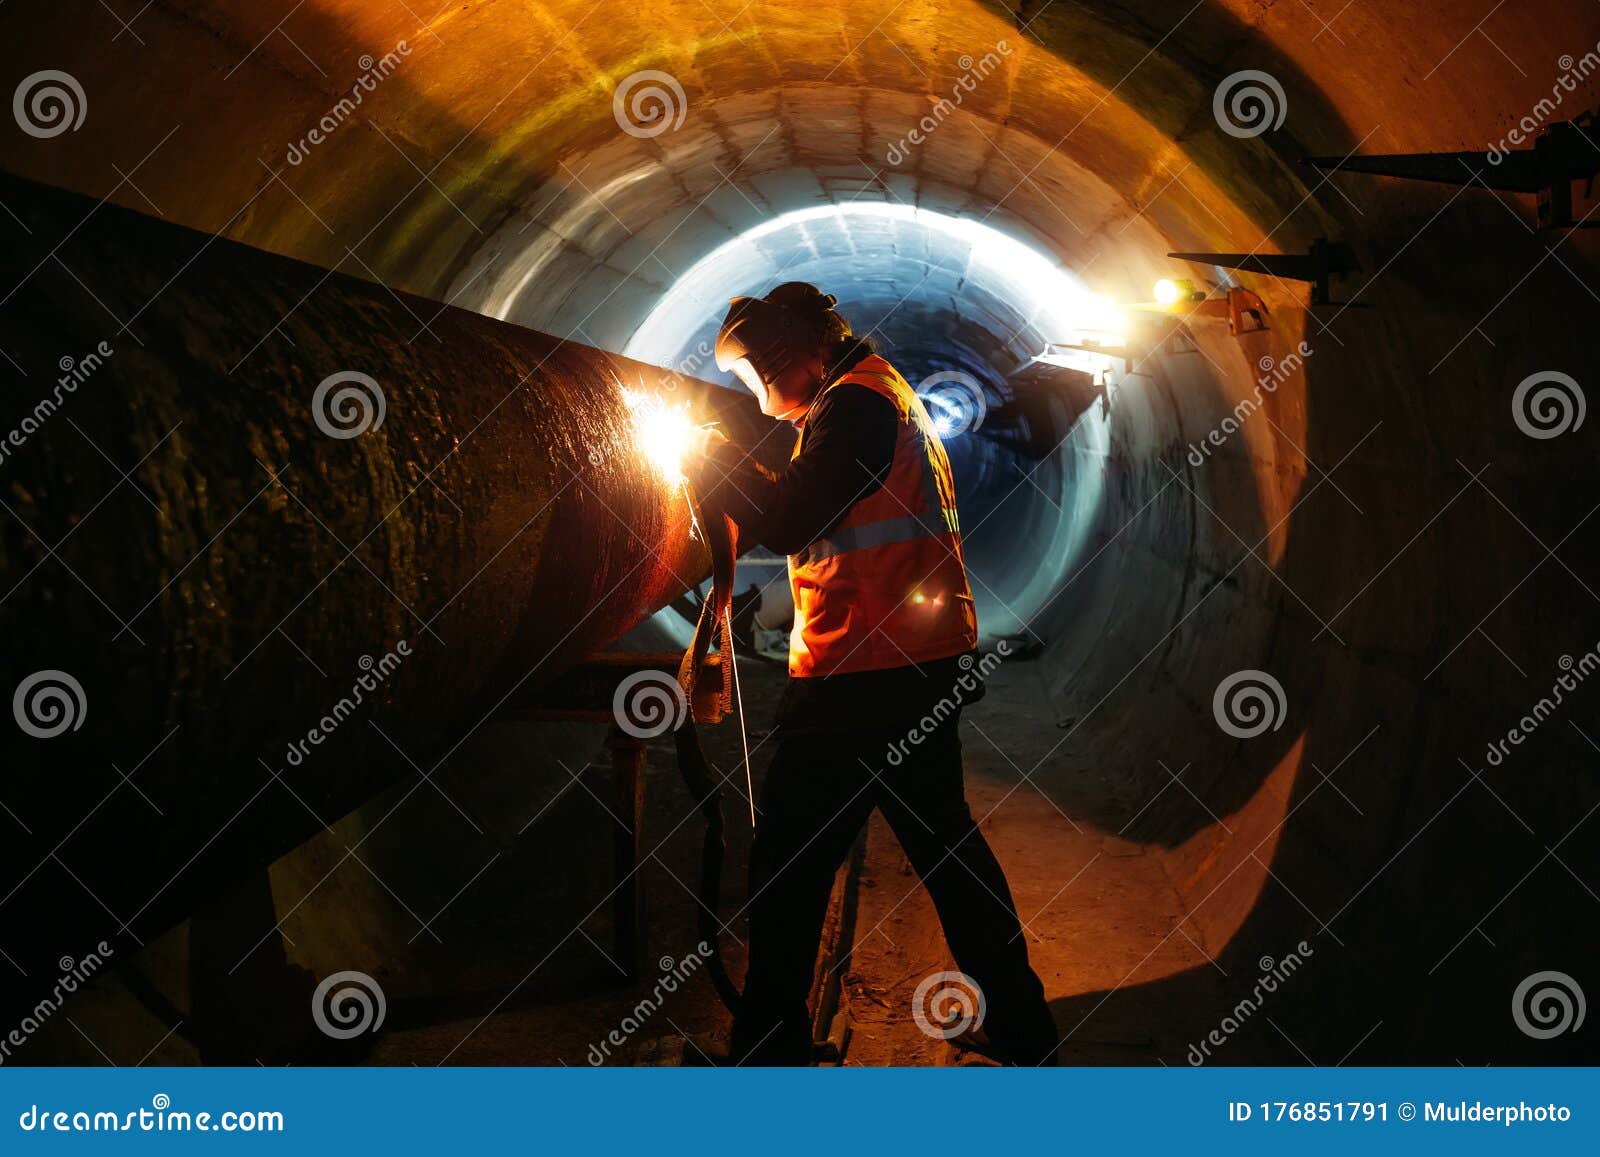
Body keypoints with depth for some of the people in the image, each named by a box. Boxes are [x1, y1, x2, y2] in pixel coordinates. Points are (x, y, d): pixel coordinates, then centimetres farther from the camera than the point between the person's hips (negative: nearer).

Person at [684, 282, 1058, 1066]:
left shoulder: (854, 403, -12)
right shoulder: (889, 395, 20)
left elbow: (786, 522, -19)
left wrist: (712, 458, -5)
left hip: (864, 672, -10)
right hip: (928, 666, 10)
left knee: (789, 856, -2)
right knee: (941, 835, 18)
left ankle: (768, 1046, 5)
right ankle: (1021, 1029, 24)